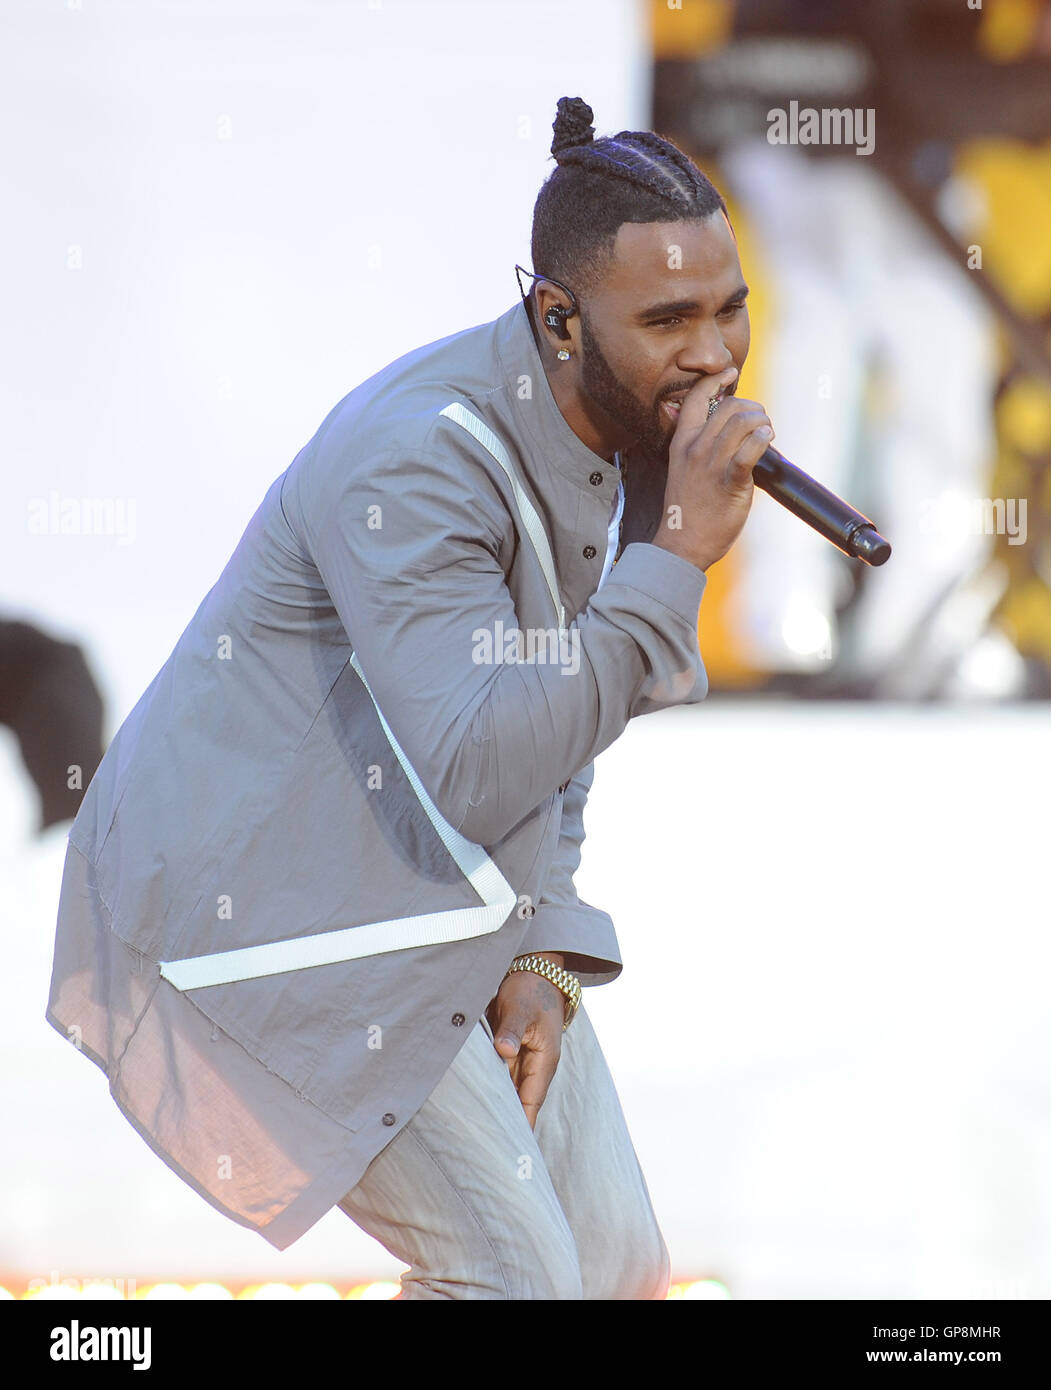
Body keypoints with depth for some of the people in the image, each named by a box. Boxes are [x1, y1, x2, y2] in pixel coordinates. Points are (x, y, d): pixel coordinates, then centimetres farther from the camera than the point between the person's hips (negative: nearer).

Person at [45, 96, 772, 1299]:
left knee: (615, 1263, 5)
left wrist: (542, 956, -1)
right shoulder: (425, 456, -27)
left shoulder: (633, 437, 1)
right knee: (517, 1275, -15)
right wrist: (678, 553, -36)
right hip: (268, 908, -9)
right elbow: (479, 769, -37)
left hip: (449, 895, 9)